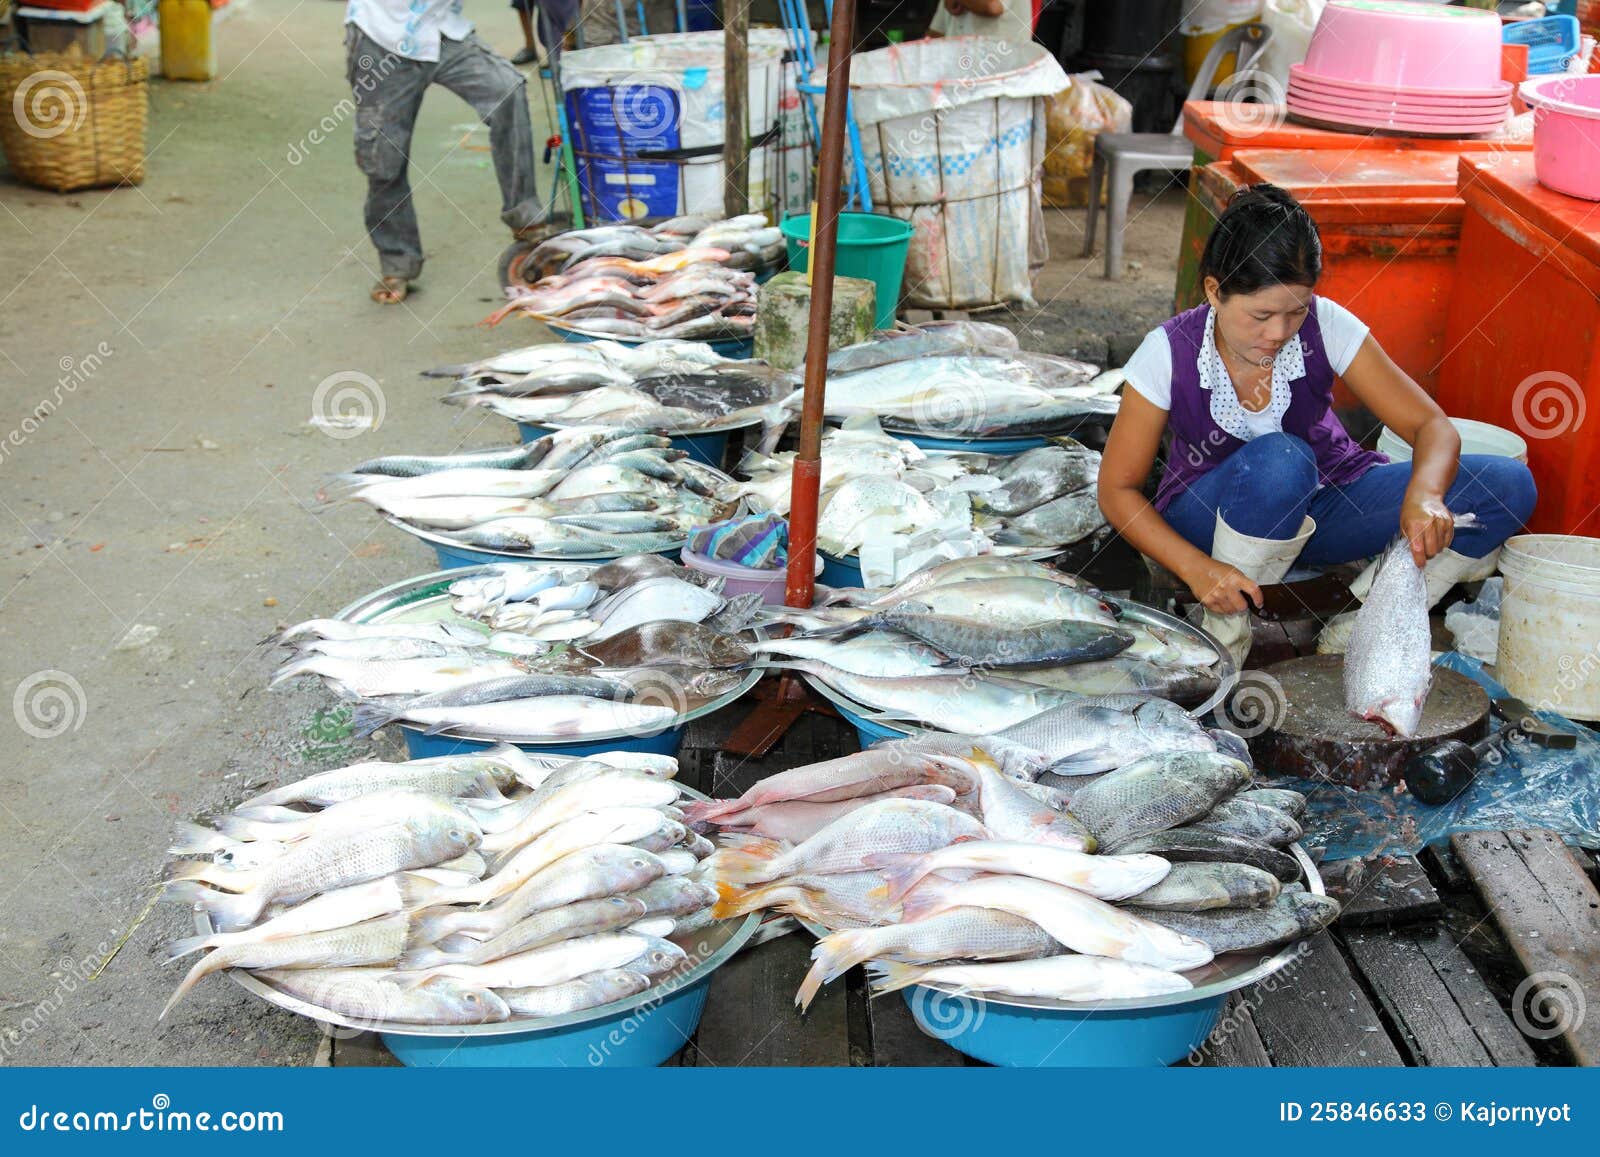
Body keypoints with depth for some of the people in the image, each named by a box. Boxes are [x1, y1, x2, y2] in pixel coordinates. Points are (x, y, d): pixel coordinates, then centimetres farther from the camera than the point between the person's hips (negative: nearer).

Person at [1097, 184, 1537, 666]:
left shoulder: (1325, 326, -18)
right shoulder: (1170, 354, -21)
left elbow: (1432, 425, -16)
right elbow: (1117, 487, -15)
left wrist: (1424, 494, -40)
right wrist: (1196, 568, -30)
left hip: (1325, 504, 3)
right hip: (1209, 516, -3)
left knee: (1508, 486, -16)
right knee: (1279, 459, -40)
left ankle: (1356, 627, -10)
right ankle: (1226, 625, -17)